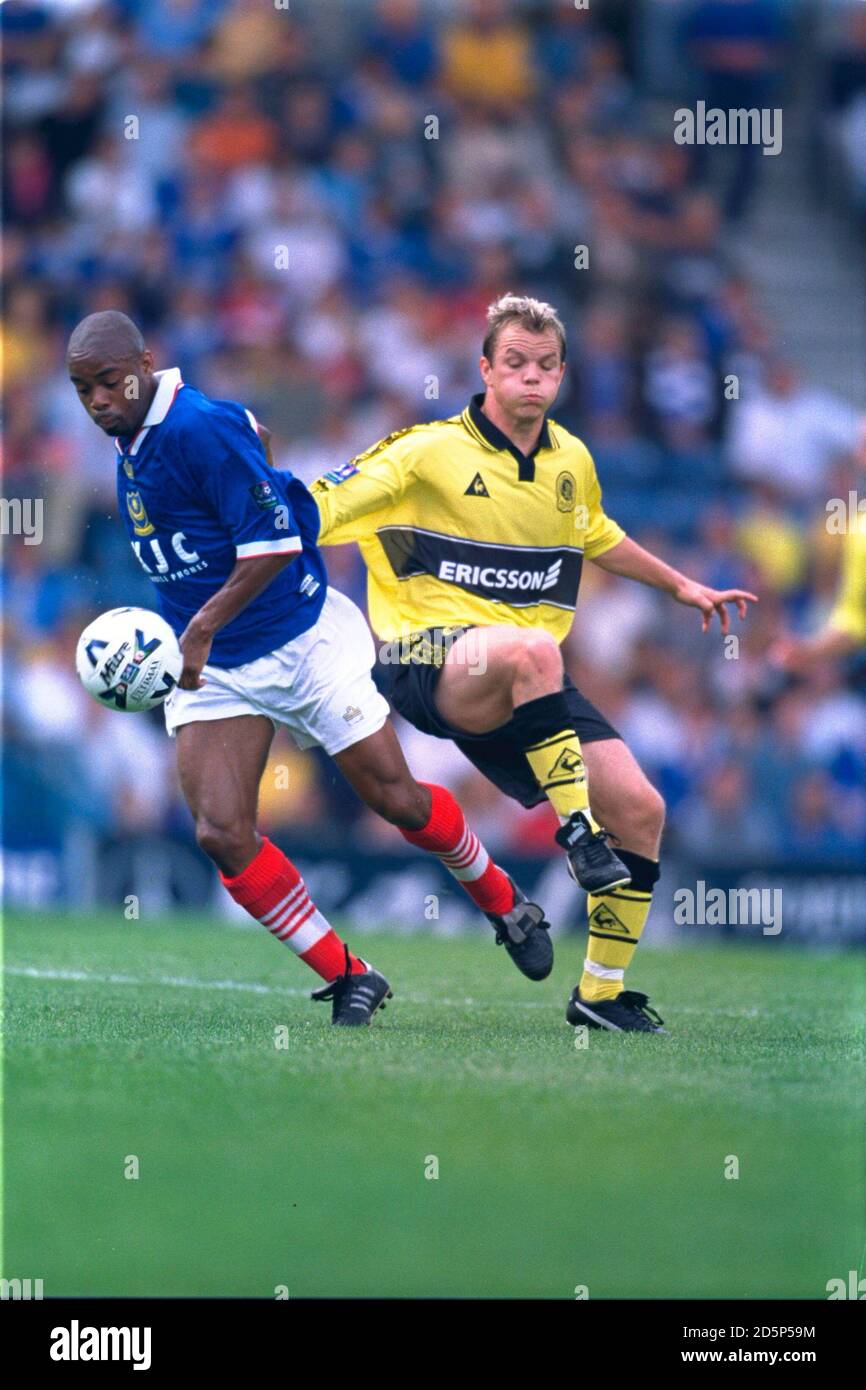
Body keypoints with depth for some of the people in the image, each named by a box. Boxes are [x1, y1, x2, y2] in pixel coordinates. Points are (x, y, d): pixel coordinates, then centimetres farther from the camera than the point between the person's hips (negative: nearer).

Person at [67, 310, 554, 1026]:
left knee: (397, 801, 0)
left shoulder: (199, 428, -21)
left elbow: (274, 540, -24)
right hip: (208, 671, 7)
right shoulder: (132, 441, 5)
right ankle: (348, 980, 0)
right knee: (221, 834, -12)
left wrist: (201, 630, -26)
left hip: (305, 640, -7)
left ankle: (506, 905, 29)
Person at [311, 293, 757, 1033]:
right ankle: (575, 828, -29)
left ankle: (601, 993, 10)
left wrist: (682, 585, 42)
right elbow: (316, 508, -8)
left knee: (640, 808, -6)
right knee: (530, 648, -42)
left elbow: (599, 538, 34)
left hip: (527, 685, 6)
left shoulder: (572, 461, 13)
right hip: (432, 658, -6)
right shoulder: (429, 452, -6)